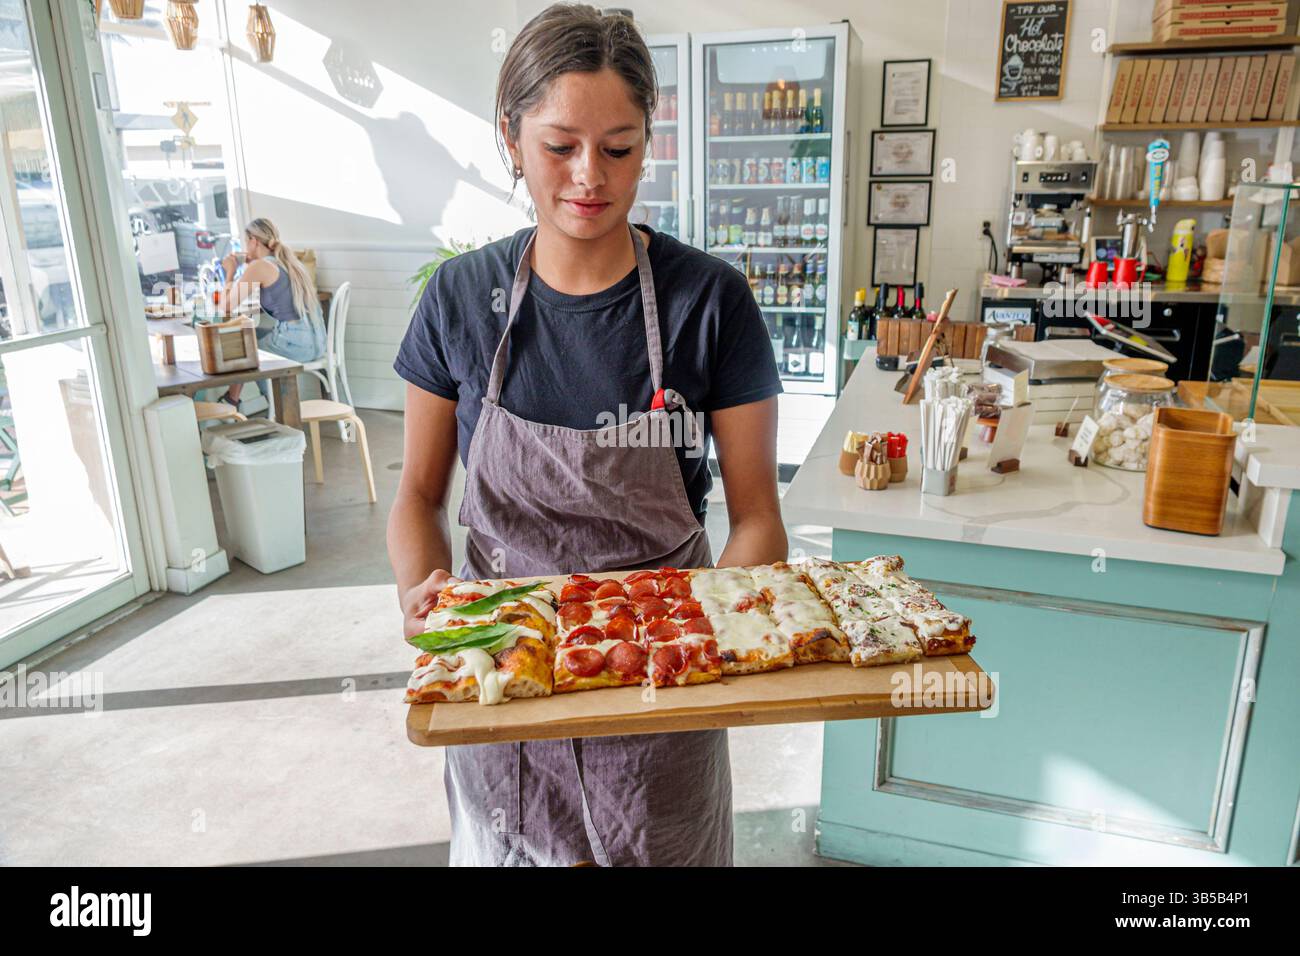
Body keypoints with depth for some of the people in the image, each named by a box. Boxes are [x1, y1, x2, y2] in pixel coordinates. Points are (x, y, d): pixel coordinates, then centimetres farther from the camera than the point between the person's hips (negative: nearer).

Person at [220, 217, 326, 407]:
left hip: (295, 343, -7)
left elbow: (226, 307, -2)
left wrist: (230, 272, 10)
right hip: (316, 341, 7)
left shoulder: (258, 266, -8)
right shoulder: (289, 261, 15)